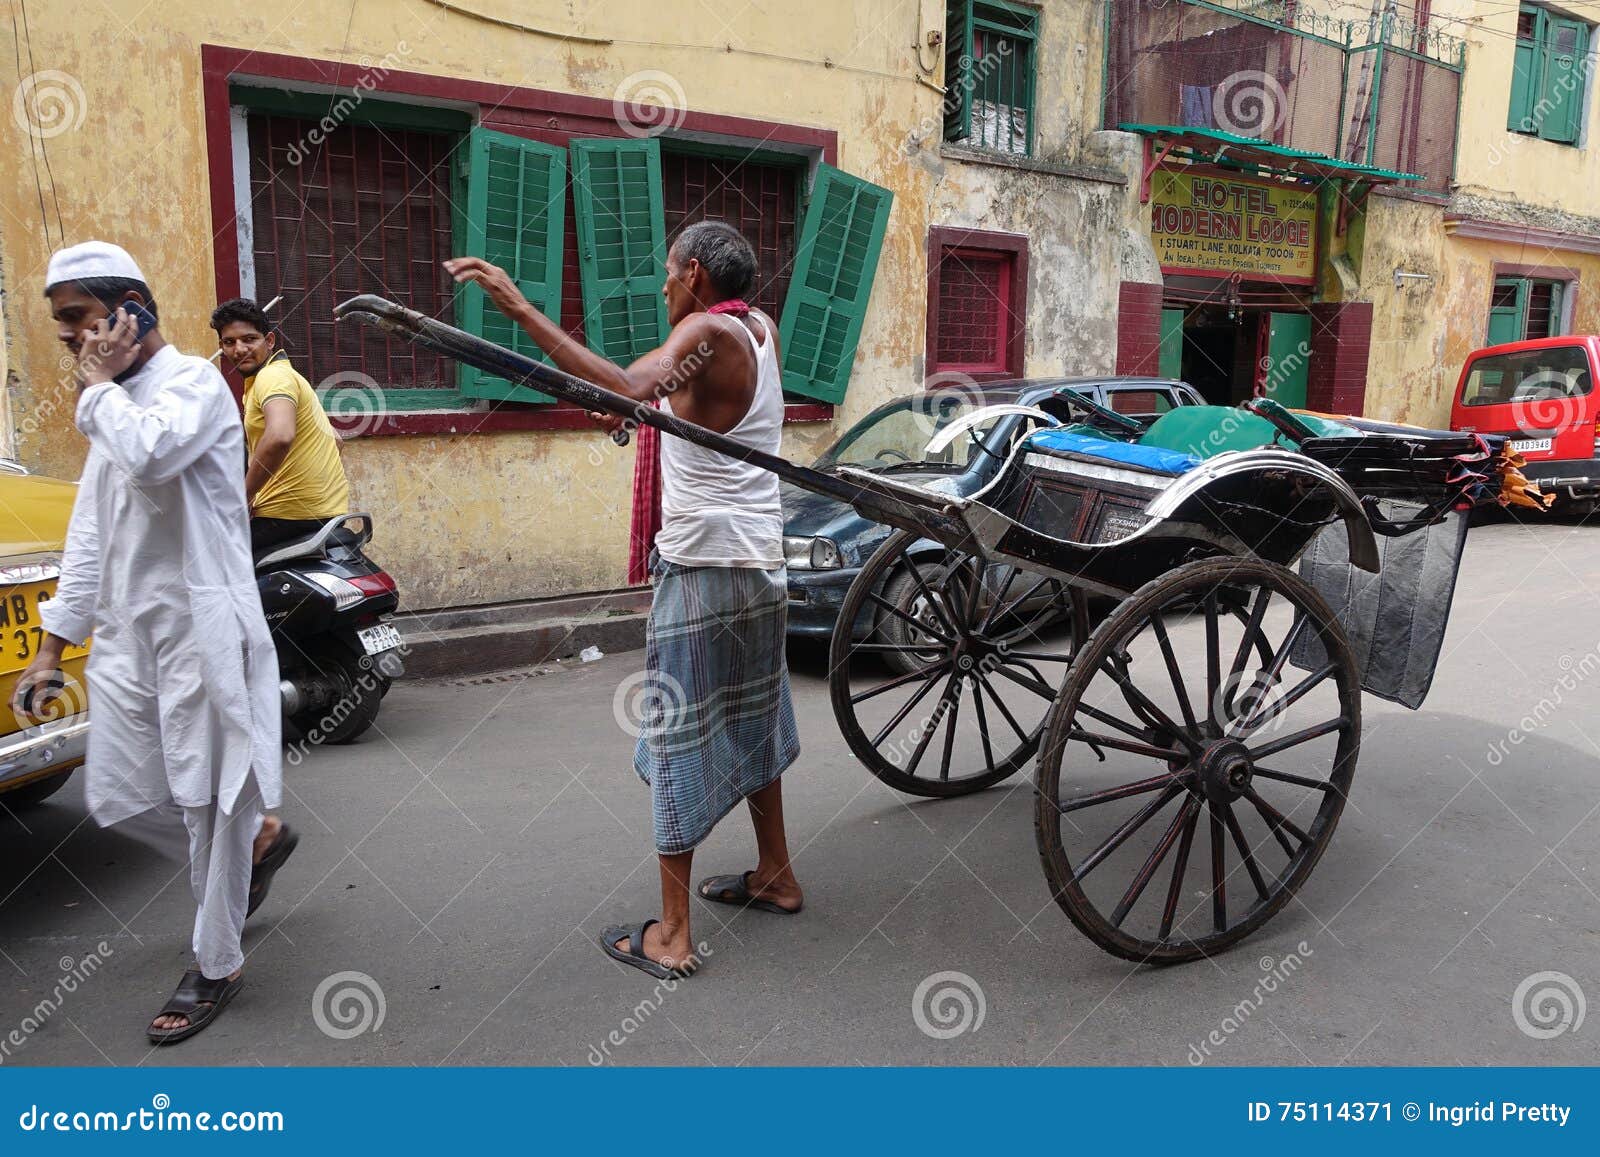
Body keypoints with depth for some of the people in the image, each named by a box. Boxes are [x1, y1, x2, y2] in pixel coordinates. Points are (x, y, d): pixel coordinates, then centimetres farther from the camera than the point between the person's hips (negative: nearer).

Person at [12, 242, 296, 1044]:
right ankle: (260, 833, 33)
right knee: (117, 792, 10)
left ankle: (216, 966, 17)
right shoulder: (113, 405, 17)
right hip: (126, 631, 9)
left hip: (202, 625, -8)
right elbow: (89, 530, 18)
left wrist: (99, 384, -12)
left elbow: (149, 457, -32)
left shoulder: (194, 382, -9)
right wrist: (52, 645, 17)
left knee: (211, 800, 2)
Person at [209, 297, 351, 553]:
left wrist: (243, 497, -22)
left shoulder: (272, 376, -12)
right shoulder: (287, 375, 19)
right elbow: (334, 439, 26)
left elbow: (280, 437, -32)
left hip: (287, 515, -10)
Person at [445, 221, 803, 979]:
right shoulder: (760, 330, 10)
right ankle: (775, 875, 34)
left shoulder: (708, 332, -14)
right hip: (759, 561, 9)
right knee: (748, 721, 20)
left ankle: (670, 935, 5)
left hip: (701, 567, -9)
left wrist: (521, 309, -33)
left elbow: (627, 389, -33)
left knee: (677, 737, -2)